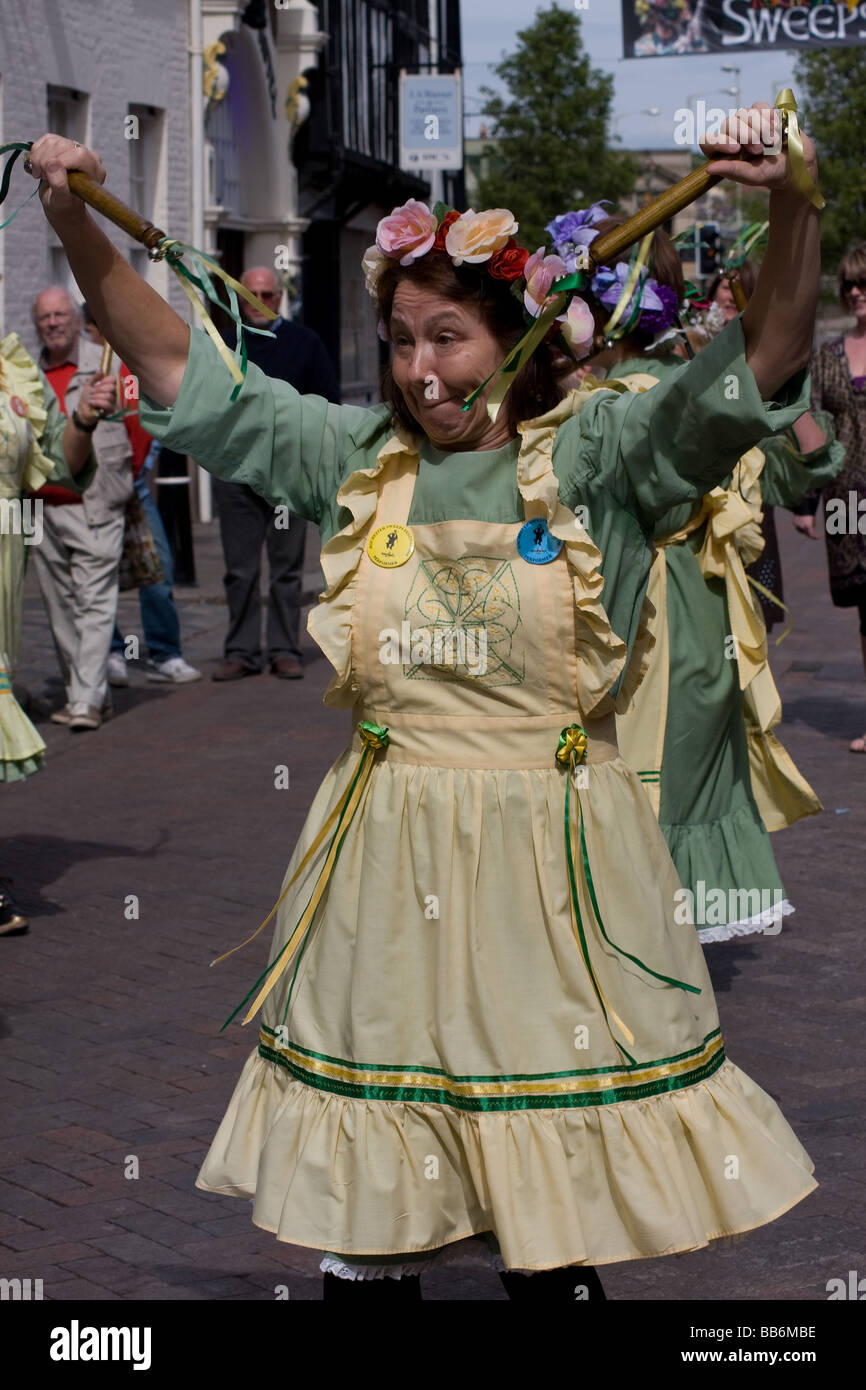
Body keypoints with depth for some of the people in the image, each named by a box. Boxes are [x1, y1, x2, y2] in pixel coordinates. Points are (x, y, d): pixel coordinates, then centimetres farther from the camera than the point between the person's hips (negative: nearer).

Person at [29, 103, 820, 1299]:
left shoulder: (596, 454, -3)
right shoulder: (351, 457, 5)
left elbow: (759, 371, -14)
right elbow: (180, 369, 6)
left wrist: (792, 207, -30)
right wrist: (75, 223, -3)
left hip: (553, 854, -2)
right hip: (385, 853, 2)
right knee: (366, 1206, 12)